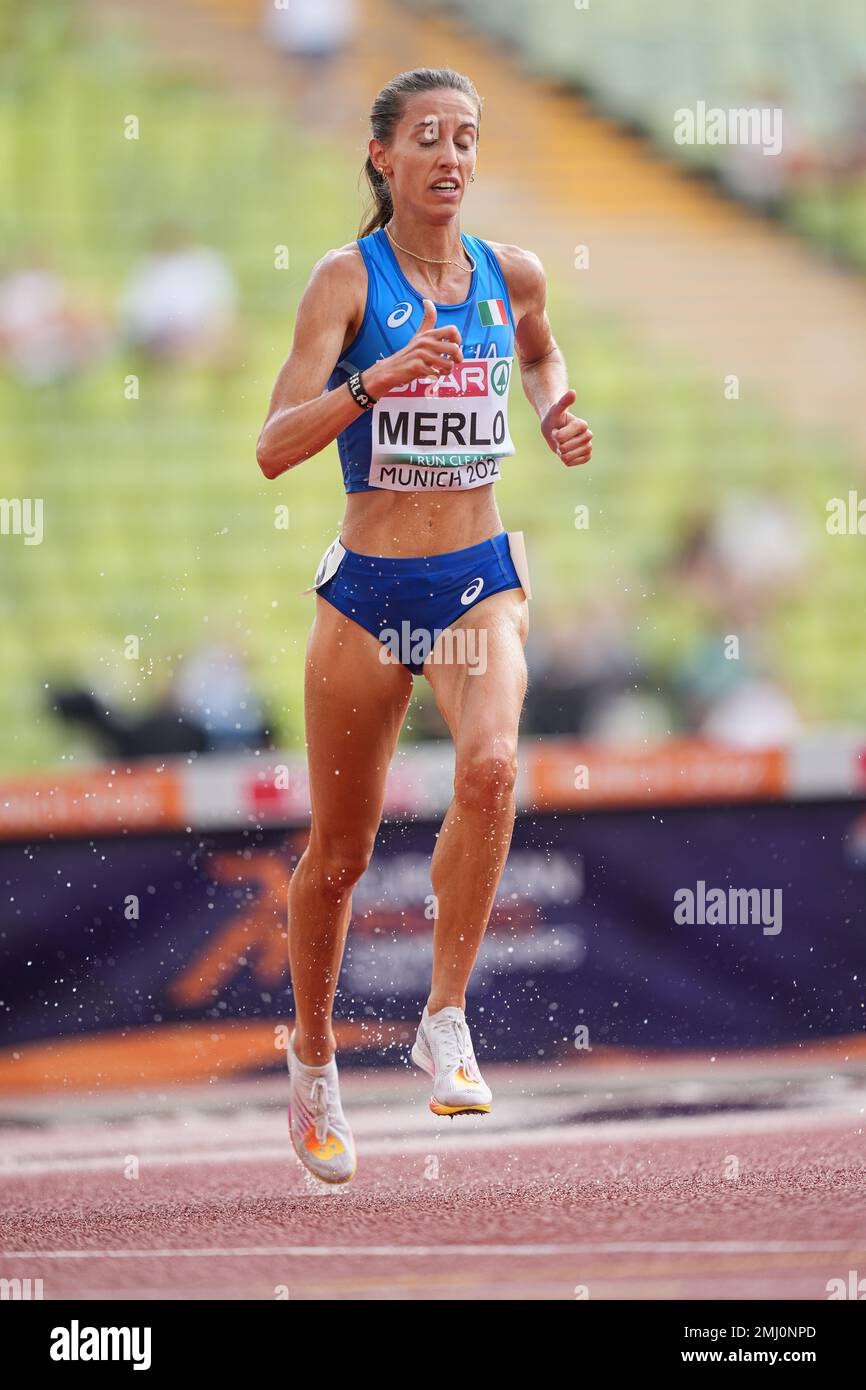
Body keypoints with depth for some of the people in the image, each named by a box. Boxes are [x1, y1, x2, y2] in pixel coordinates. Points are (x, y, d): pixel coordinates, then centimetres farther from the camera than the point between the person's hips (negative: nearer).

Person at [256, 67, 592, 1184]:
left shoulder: (511, 274, 4)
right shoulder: (347, 278, -8)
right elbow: (274, 446, -17)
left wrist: (554, 414, 9)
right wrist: (378, 379, -31)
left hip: (478, 580, 2)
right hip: (366, 587, -2)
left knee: (490, 765, -29)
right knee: (338, 851, 8)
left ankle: (446, 1019, -17)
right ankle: (314, 1060, 32)